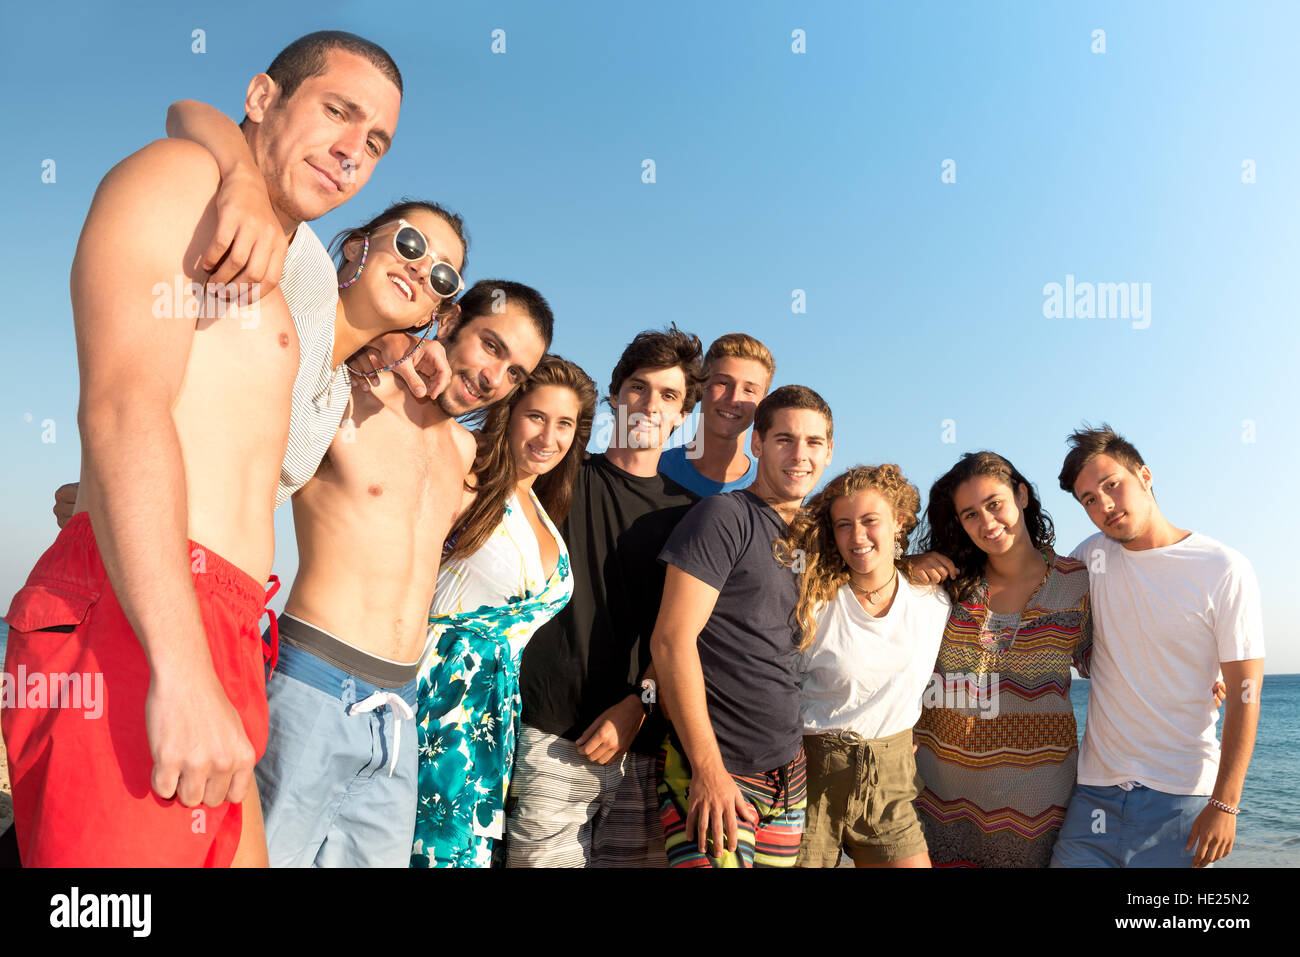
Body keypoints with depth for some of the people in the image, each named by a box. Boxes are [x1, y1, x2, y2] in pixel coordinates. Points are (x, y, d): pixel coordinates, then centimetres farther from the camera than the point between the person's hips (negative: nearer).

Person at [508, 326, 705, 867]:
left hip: (643, 746, 2)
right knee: (539, 859, -4)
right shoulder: (565, 480, 7)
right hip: (553, 741, -2)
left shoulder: (686, 510, 11)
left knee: (640, 860, 0)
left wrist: (637, 704, -9)